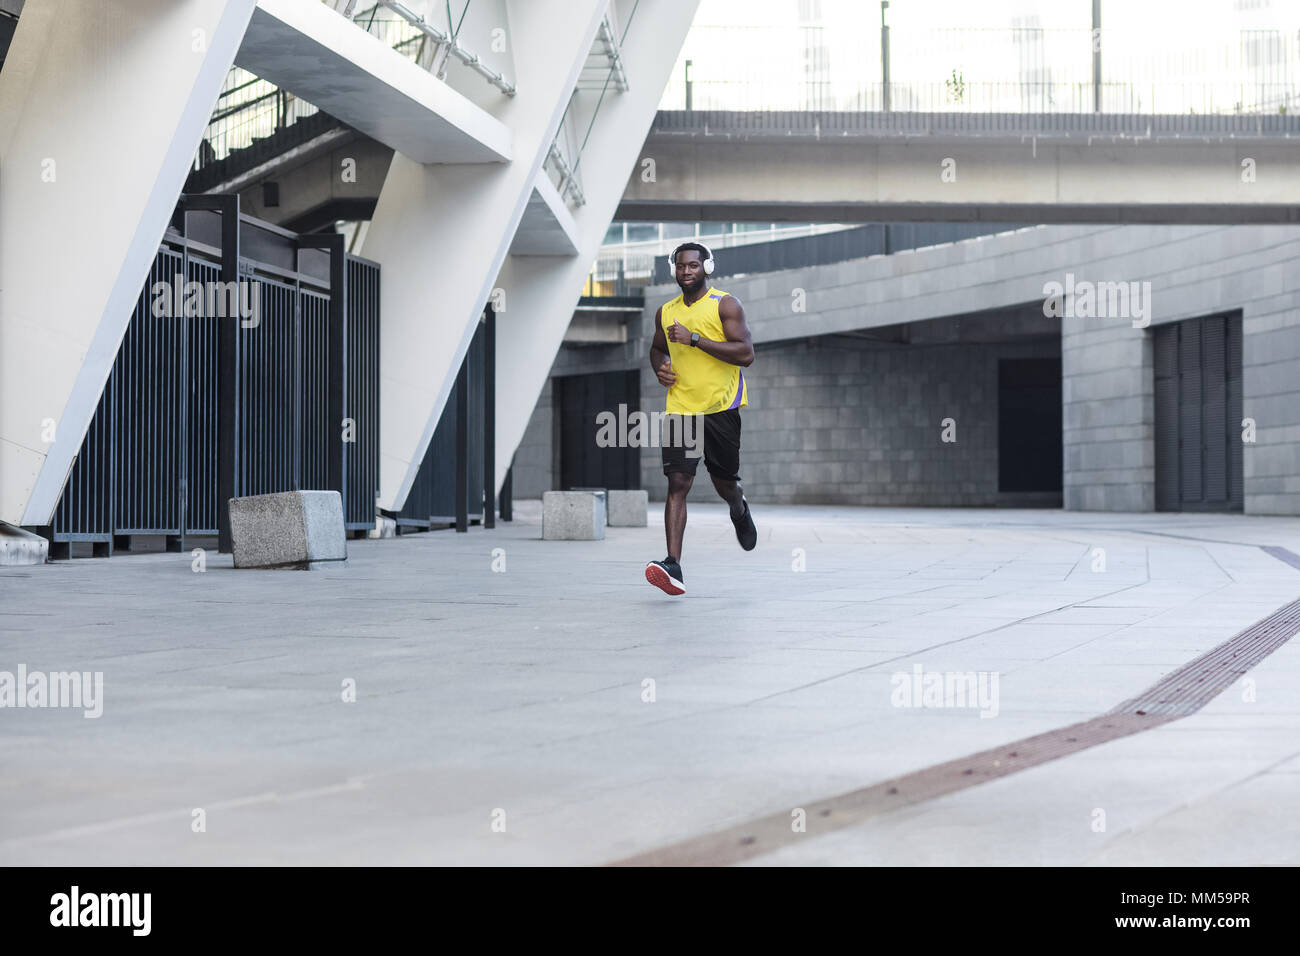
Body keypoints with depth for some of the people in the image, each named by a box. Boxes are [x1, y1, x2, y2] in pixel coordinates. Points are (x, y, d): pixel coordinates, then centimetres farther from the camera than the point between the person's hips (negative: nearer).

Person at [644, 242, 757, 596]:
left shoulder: (725, 305, -5)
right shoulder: (666, 312, 10)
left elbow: (746, 354, -16)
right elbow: (657, 348, 29)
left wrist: (694, 339, -21)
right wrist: (660, 368, 4)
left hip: (722, 407, -2)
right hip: (681, 407, 2)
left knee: (724, 482, 11)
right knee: (677, 483, -12)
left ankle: (739, 509, 50)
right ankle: (673, 566, -20)